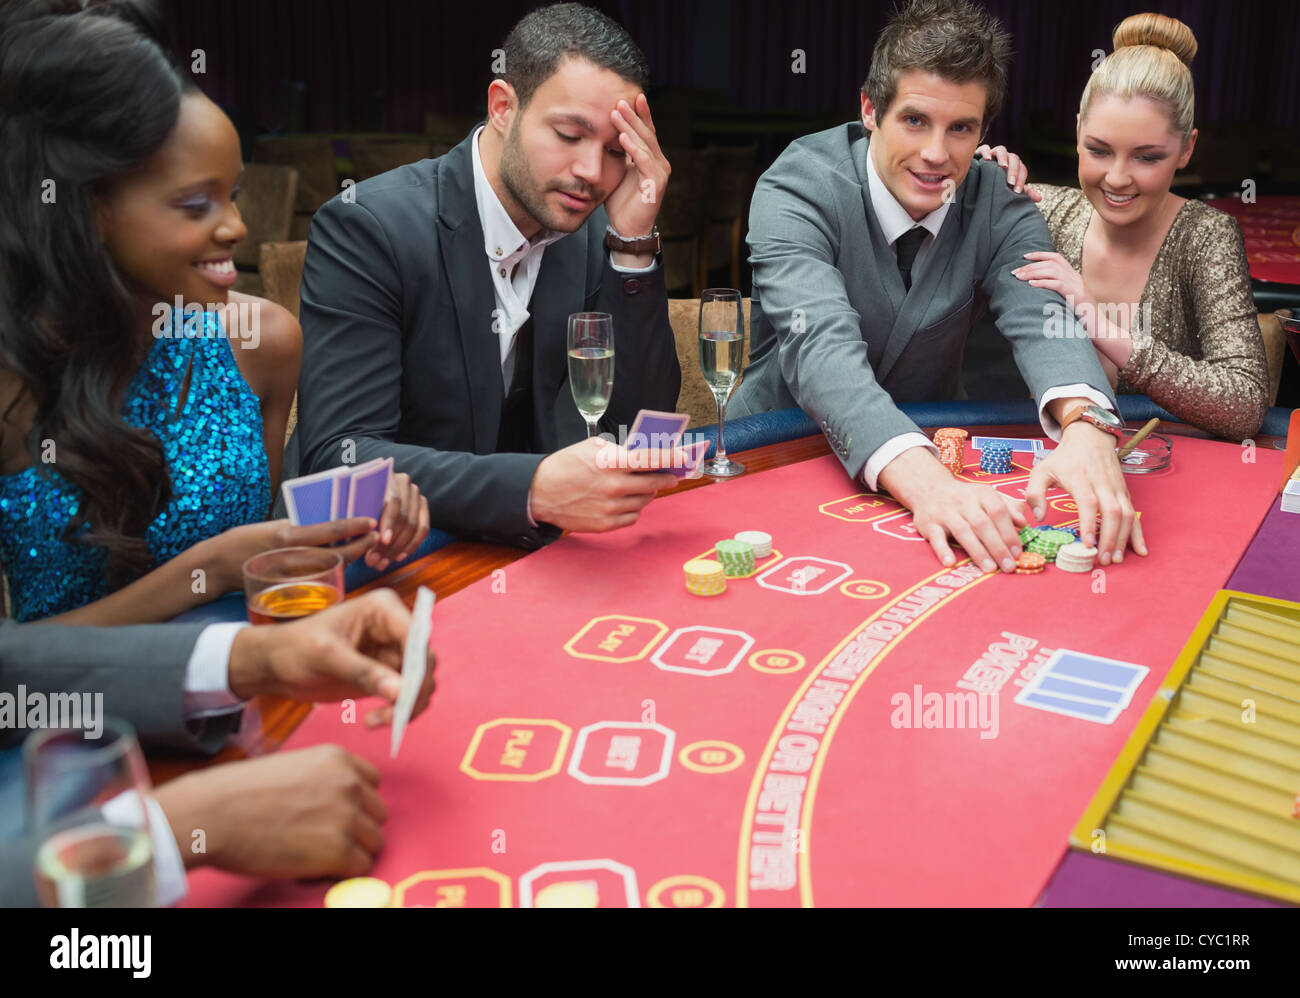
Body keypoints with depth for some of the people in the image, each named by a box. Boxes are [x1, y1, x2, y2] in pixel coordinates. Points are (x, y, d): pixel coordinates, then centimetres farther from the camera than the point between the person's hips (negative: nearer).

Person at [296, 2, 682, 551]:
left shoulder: (594, 235, 1)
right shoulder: (364, 227, -15)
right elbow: (338, 456, -22)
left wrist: (634, 245, -13)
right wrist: (536, 488, -36)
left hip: (528, 555, 5)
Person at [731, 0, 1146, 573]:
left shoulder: (997, 207, -6)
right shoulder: (796, 192, -18)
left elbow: (1042, 319, -20)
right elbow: (823, 349, -34)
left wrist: (1086, 425, -44)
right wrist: (922, 479, -51)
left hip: (934, 455, 4)